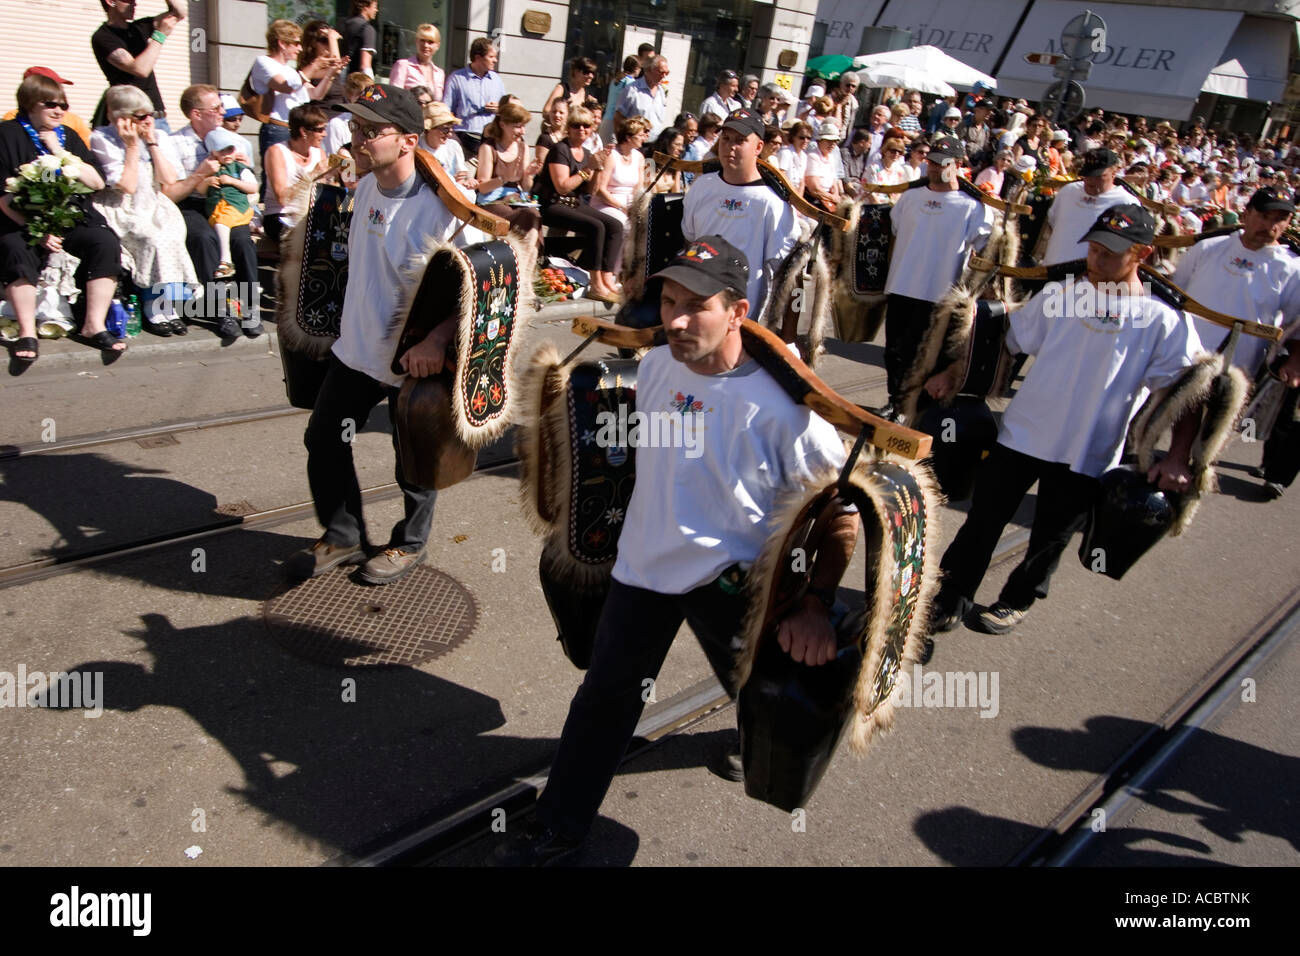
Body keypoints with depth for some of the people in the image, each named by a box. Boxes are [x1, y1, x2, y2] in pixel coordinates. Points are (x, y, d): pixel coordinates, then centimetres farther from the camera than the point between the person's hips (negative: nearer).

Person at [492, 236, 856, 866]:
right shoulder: (654, 366, -7)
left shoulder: (779, 402, -24)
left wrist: (815, 604, -24)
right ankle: (559, 828, 26)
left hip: (728, 579, -4)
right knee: (605, 696, 10)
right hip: (645, 563, 4)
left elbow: (843, 510, -18)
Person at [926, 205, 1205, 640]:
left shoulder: (1162, 323, -6)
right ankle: (953, 597, 20)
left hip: (1087, 454, -1)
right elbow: (1009, 339, 9)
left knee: (1050, 538, 13)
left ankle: (1018, 600, 36)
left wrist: (1177, 457, -18)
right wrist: (954, 373, 1)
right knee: (983, 519, 6)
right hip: (1022, 433, 2)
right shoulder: (1059, 295, 2)